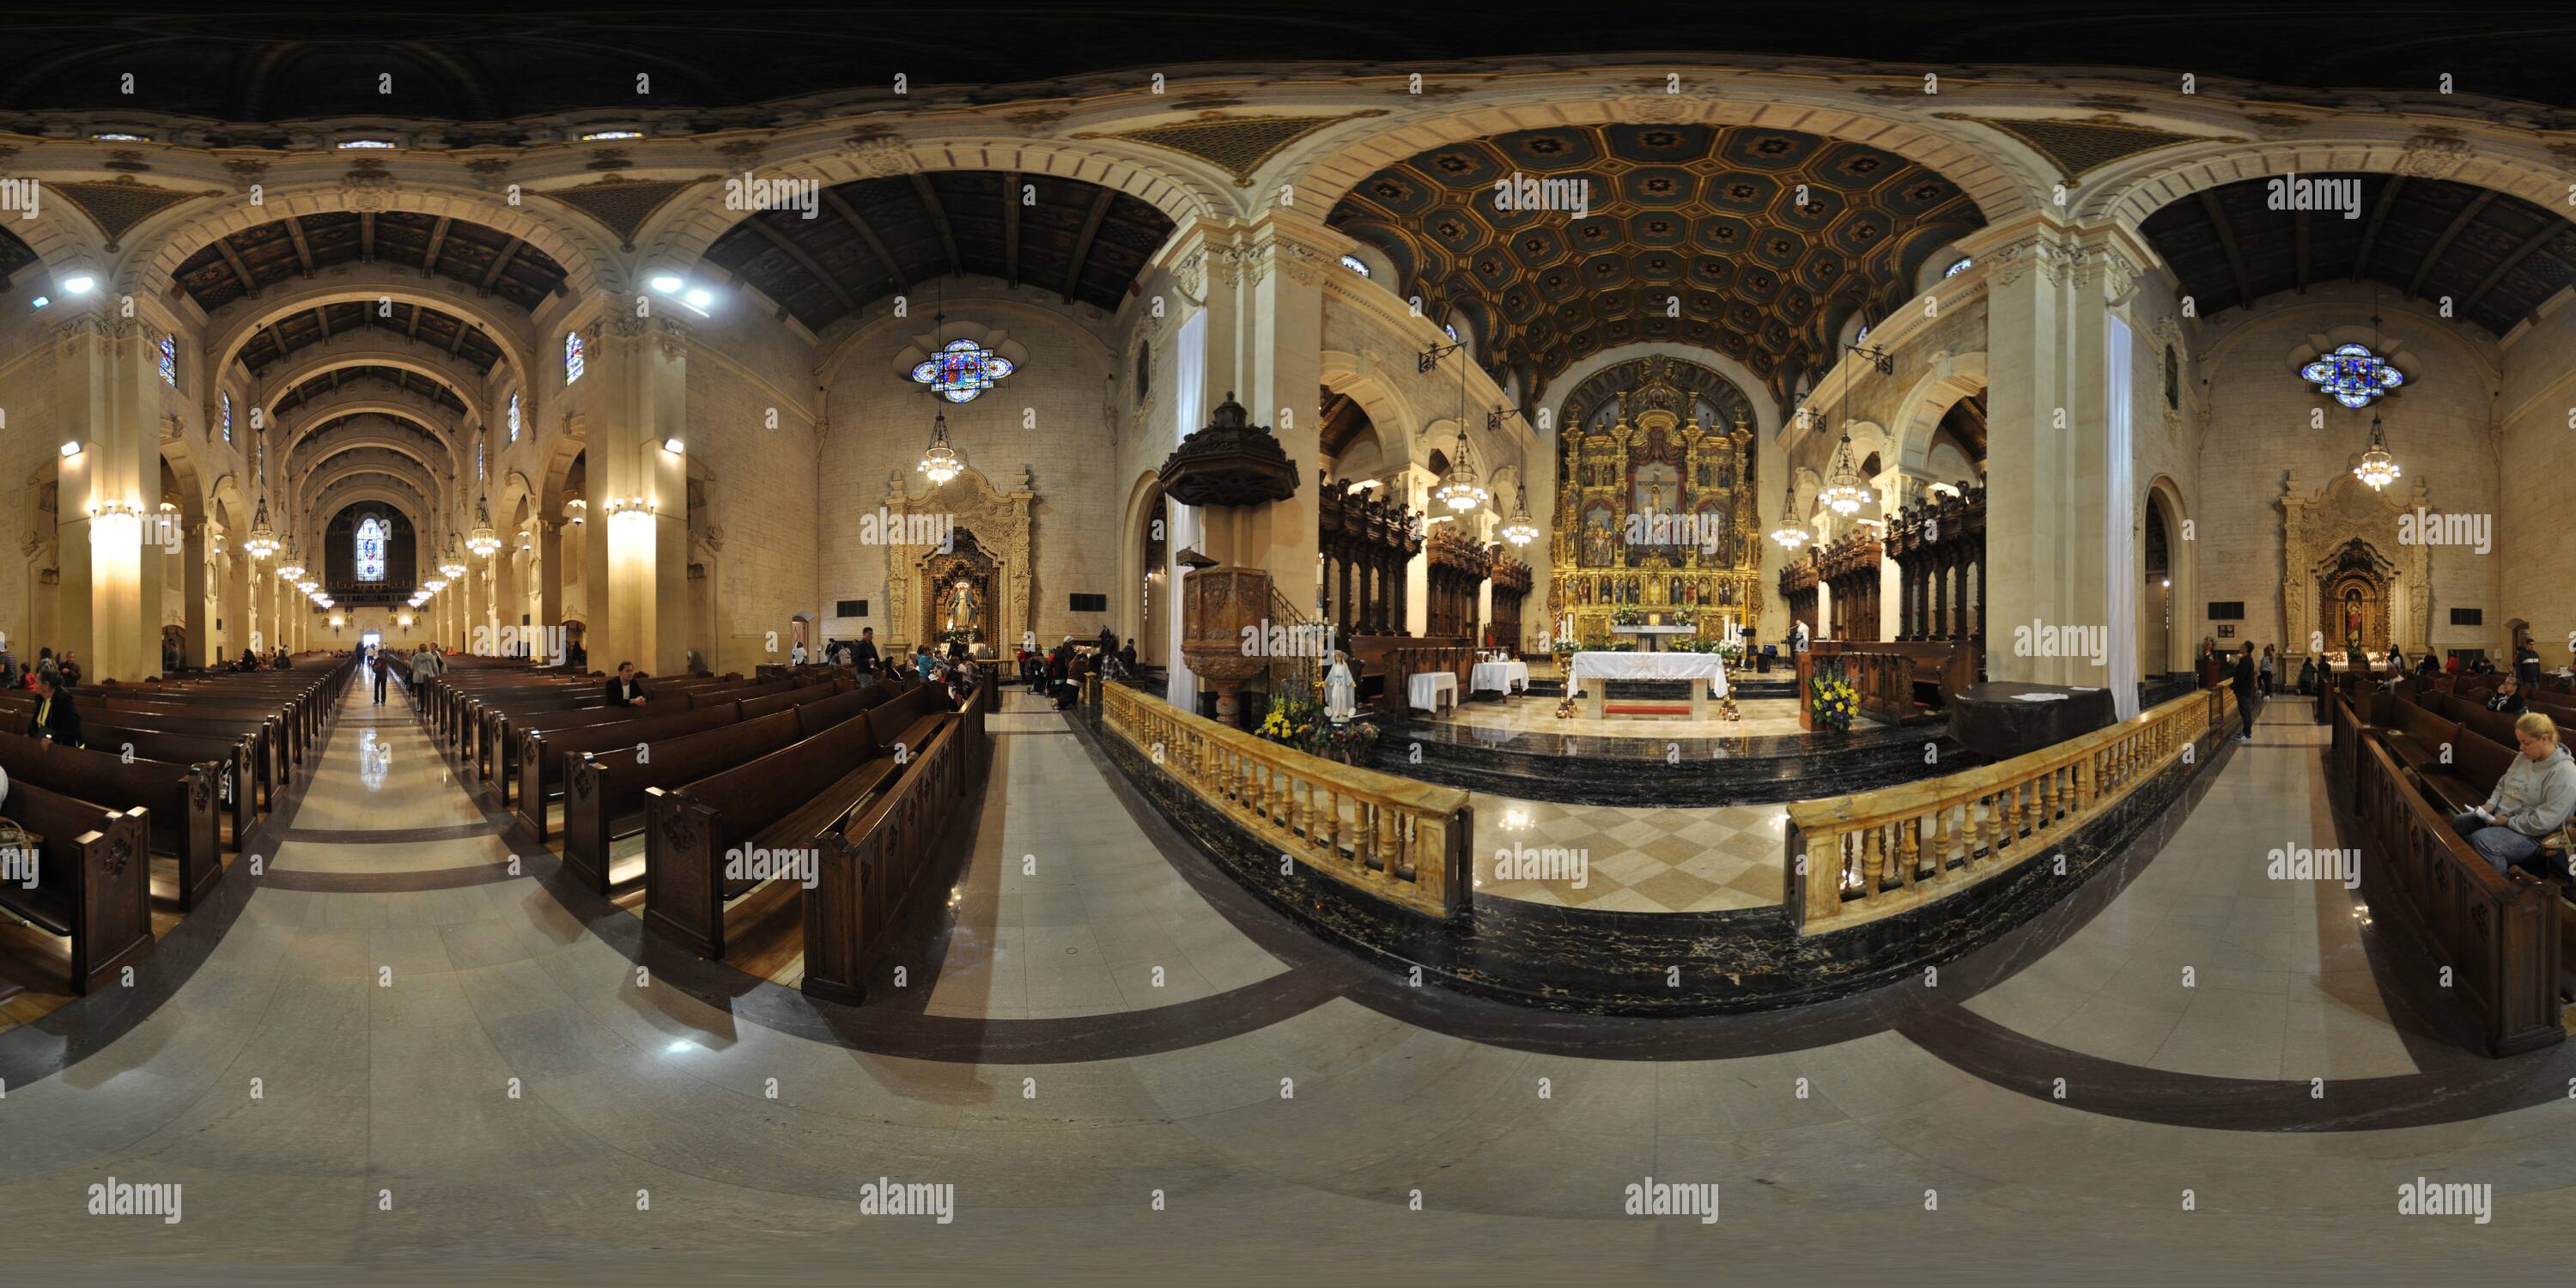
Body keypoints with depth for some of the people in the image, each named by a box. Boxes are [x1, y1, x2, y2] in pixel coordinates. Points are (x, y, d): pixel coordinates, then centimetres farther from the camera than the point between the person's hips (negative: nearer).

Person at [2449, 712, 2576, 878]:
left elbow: (2545, 821, -27)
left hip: (2530, 834, -9)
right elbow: (2503, 784, 20)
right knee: (2458, 824, 7)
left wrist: (2509, 822, -20)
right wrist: (2490, 804, 2)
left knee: (2481, 840, -30)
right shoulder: (2524, 757, 5)